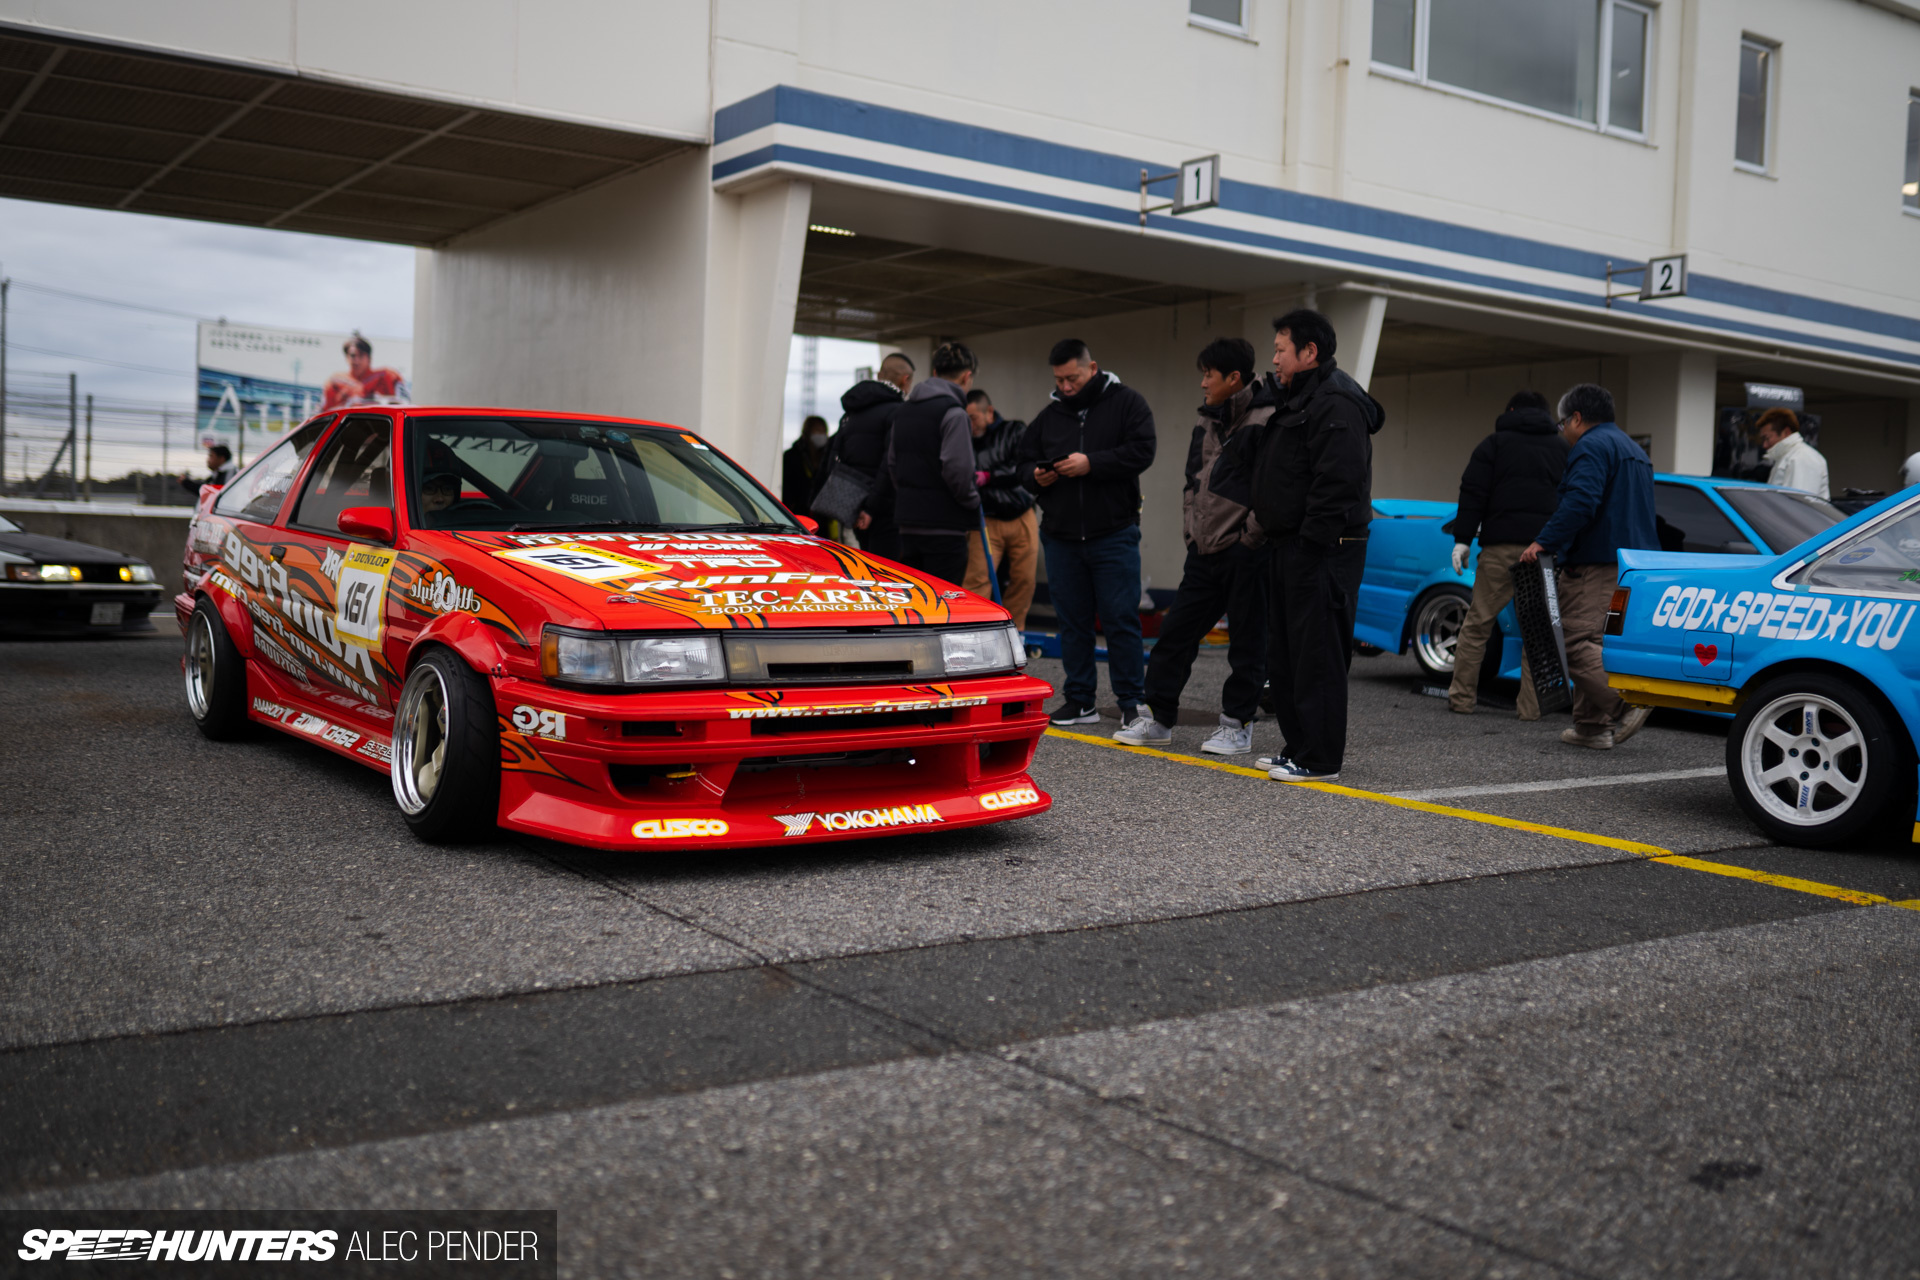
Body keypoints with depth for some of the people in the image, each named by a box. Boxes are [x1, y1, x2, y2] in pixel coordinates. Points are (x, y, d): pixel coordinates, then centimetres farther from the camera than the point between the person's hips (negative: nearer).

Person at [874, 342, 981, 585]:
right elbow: (957, 469, -18)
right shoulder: (953, 412, -10)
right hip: (944, 527, -8)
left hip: (908, 524, 8)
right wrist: (973, 504, -5)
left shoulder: (903, 411, 16)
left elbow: (892, 465, 19)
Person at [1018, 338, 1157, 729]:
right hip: (1060, 537, 5)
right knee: (1072, 621, 9)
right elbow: (1025, 460, 18)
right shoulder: (1048, 415, 13)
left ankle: (1132, 702, 6)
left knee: (1121, 620, -3)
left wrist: (1091, 463, -20)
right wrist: (1036, 476, -5)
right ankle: (1080, 700, 18)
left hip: (1114, 535, -4)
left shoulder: (1126, 403, -1)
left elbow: (1141, 452, -12)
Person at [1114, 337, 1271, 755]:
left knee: (1247, 642, 4)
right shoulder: (1205, 423, 14)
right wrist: (1192, 530, 15)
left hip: (1244, 552, -8)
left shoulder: (1266, 422, -12)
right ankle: (1158, 719, 17)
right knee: (1176, 631, 8)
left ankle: (1237, 725, 14)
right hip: (1205, 550, 8)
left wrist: (1252, 539, -15)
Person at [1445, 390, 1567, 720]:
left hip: (1502, 546, -3)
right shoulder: (1563, 449, 17)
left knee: (1477, 623, 3)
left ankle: (1461, 698, 4)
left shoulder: (1494, 443, 7)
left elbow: (1473, 494, -2)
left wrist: (1462, 539, -2)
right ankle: (1531, 707, 5)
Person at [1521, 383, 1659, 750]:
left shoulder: (1592, 446, -7)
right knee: (1590, 642, 12)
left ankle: (1628, 703, -24)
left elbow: (1580, 501, -22)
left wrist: (1544, 541, -21)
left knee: (1578, 641, -15)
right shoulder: (1633, 450, 27)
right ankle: (1592, 726, 11)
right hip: (1634, 564, 10)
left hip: (1596, 564, -10)